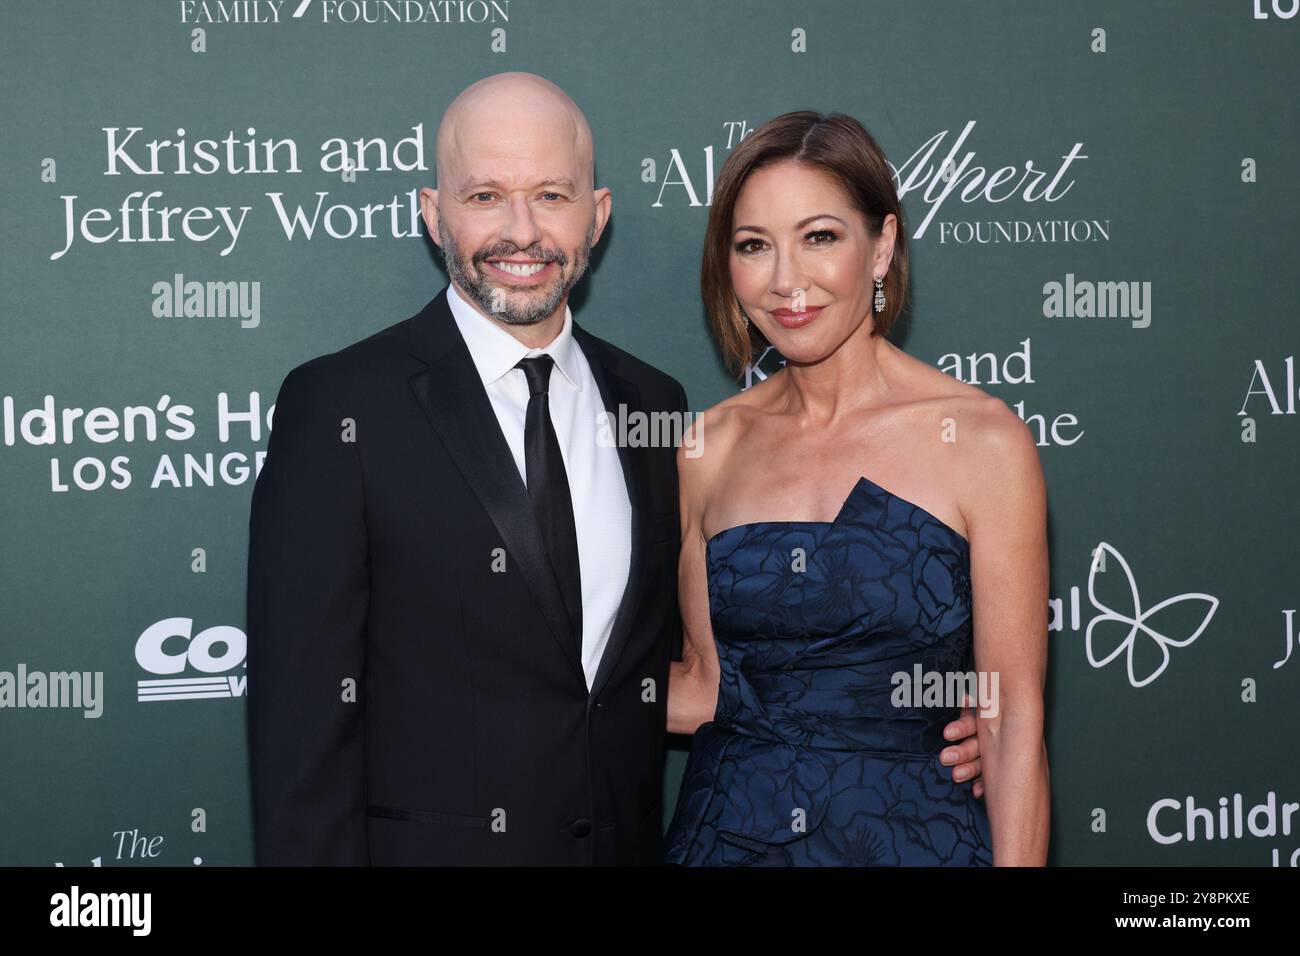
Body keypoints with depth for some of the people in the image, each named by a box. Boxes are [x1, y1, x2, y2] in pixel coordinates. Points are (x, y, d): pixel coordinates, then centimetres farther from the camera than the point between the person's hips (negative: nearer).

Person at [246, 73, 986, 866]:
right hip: (429, 843, -4)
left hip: (628, 842, 5)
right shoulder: (340, 407, -11)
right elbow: (306, 709, -13)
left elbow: (675, 664, 10)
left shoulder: (653, 404, 5)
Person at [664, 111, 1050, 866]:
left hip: (910, 833, -3)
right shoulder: (711, 444, 0)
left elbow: (1013, 720, -10)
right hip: (730, 831, 3)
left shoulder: (981, 440, -11)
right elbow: (709, 684, 6)